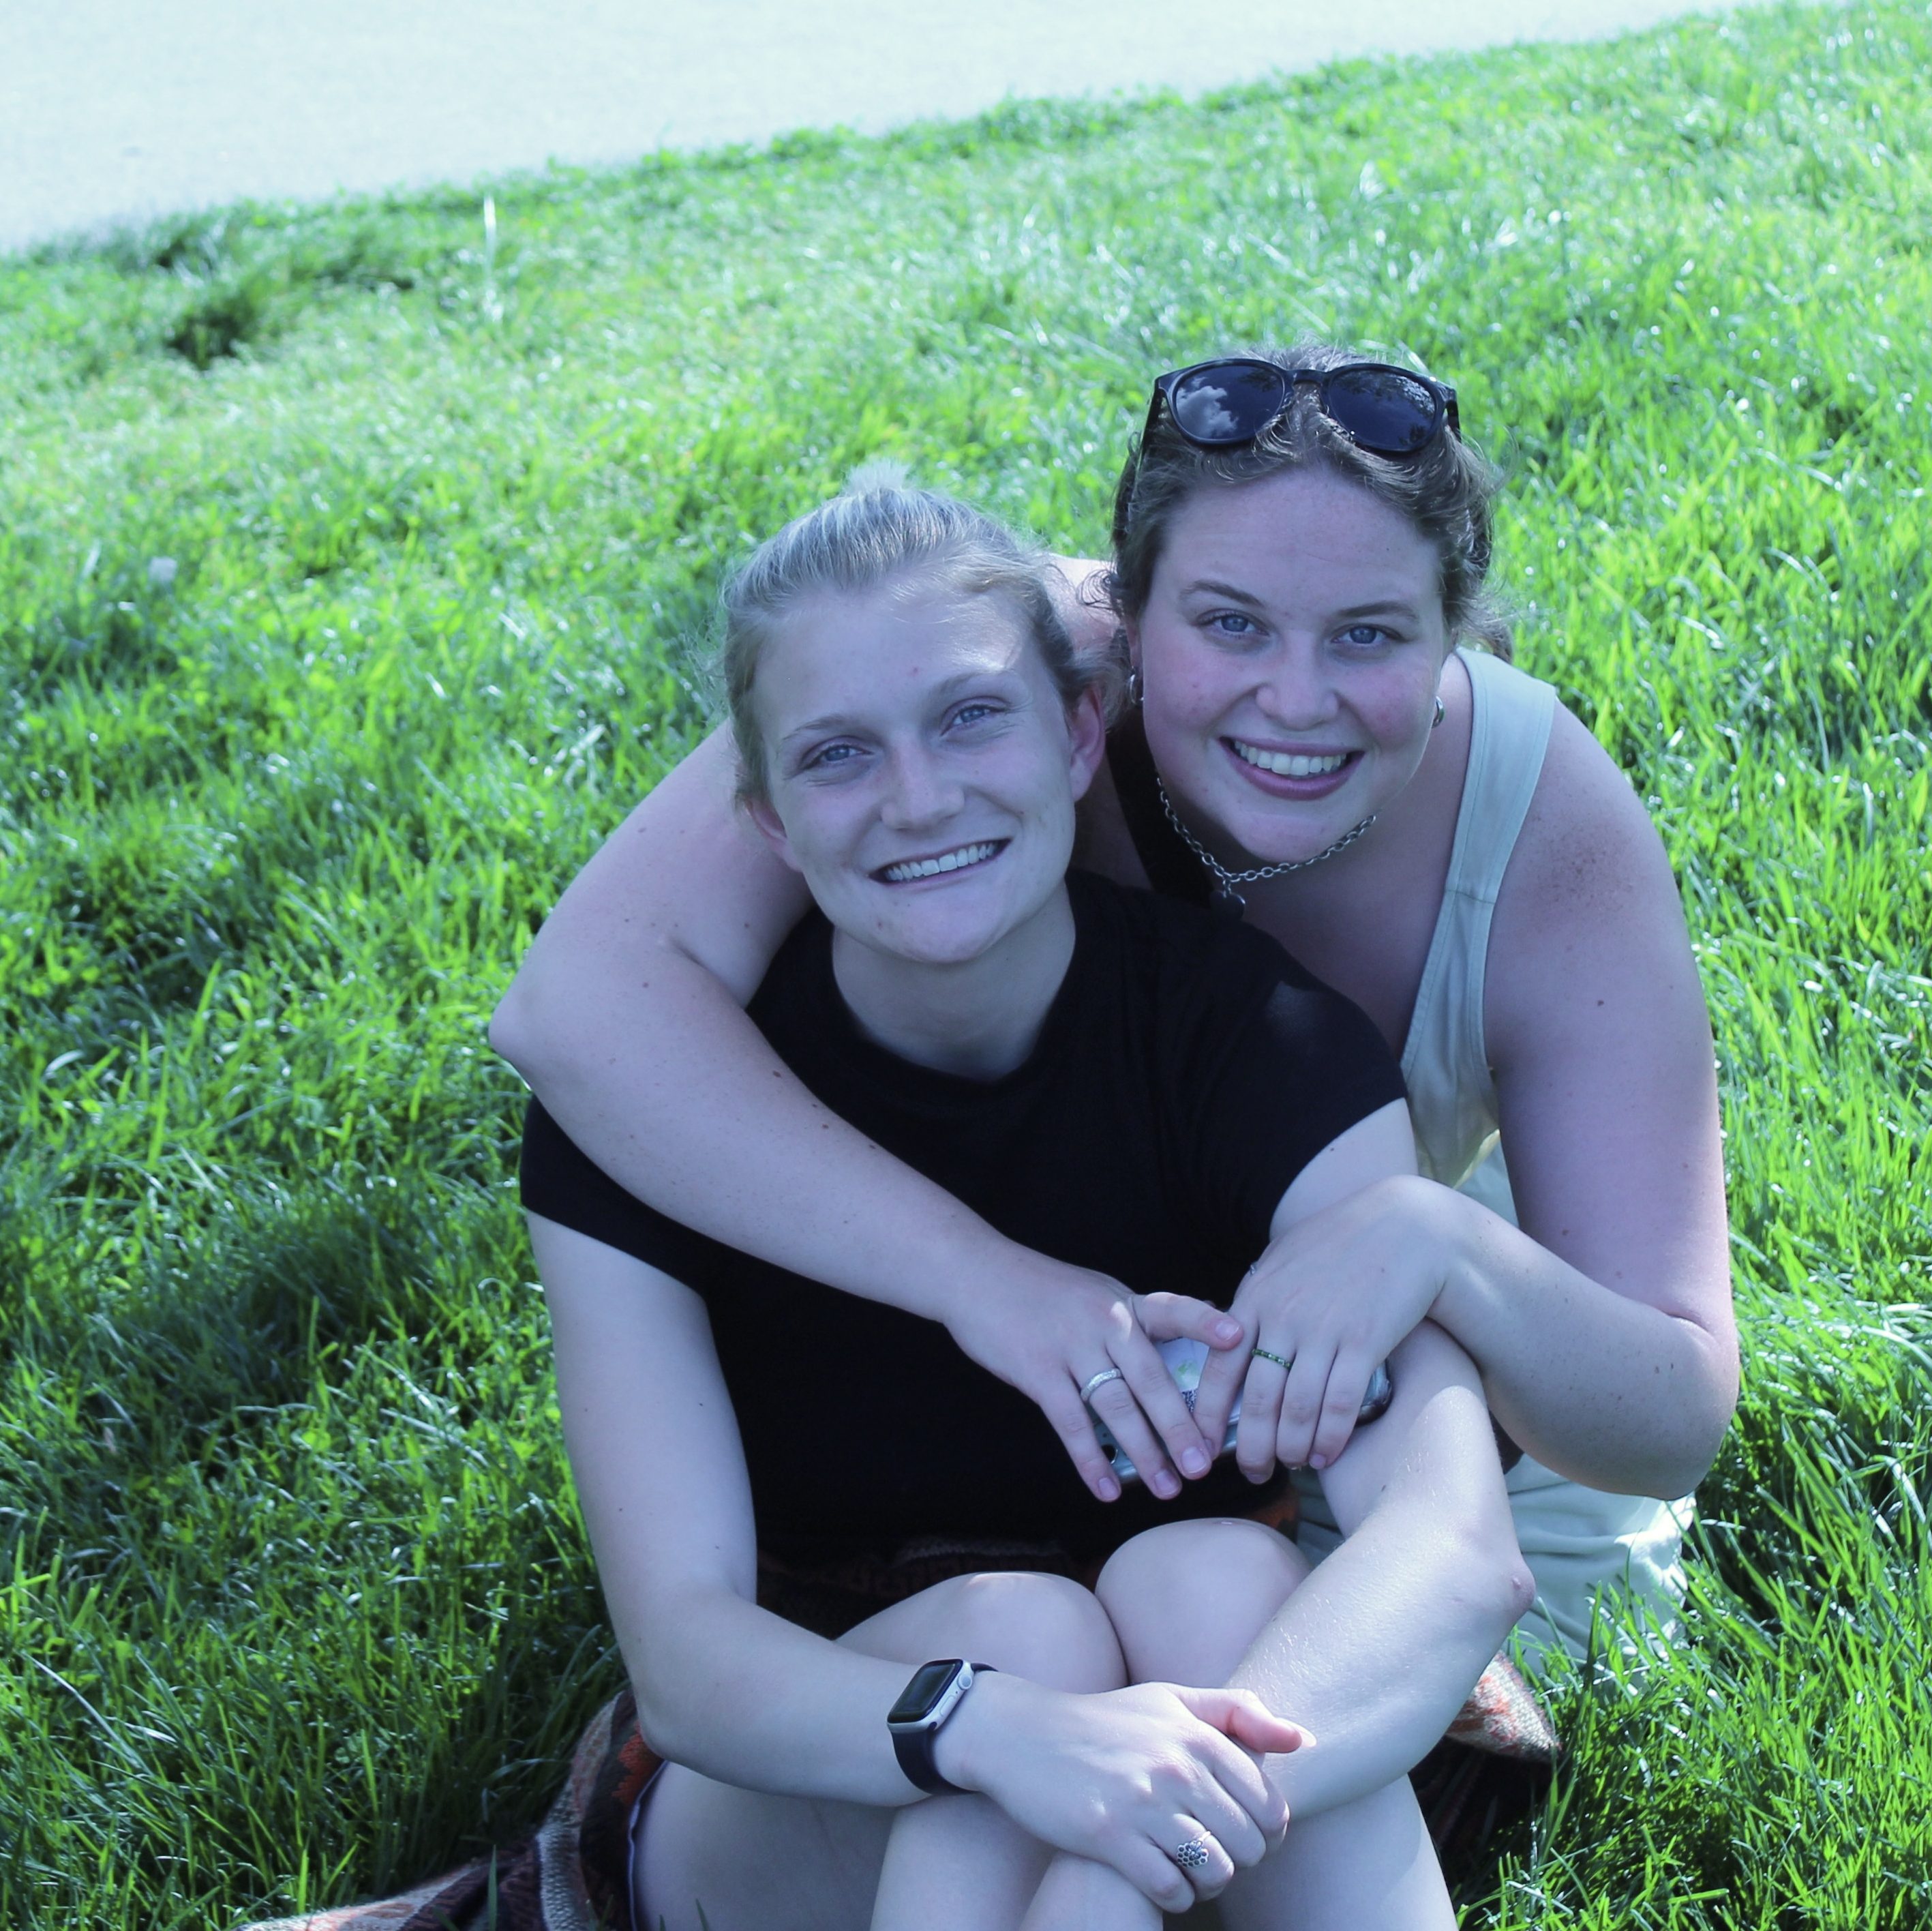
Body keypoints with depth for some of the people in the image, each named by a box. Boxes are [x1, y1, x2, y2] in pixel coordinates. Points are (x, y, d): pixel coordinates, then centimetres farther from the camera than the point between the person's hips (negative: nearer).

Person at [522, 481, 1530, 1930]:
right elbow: (682, 1654, -25)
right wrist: (999, 1730, -46)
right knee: (1026, 1626, -32)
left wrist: (1207, 1783, -48)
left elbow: (1462, 1537, -28)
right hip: (783, 1805, -1)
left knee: (1215, 1577, -31)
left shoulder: (1252, 1033, -15)